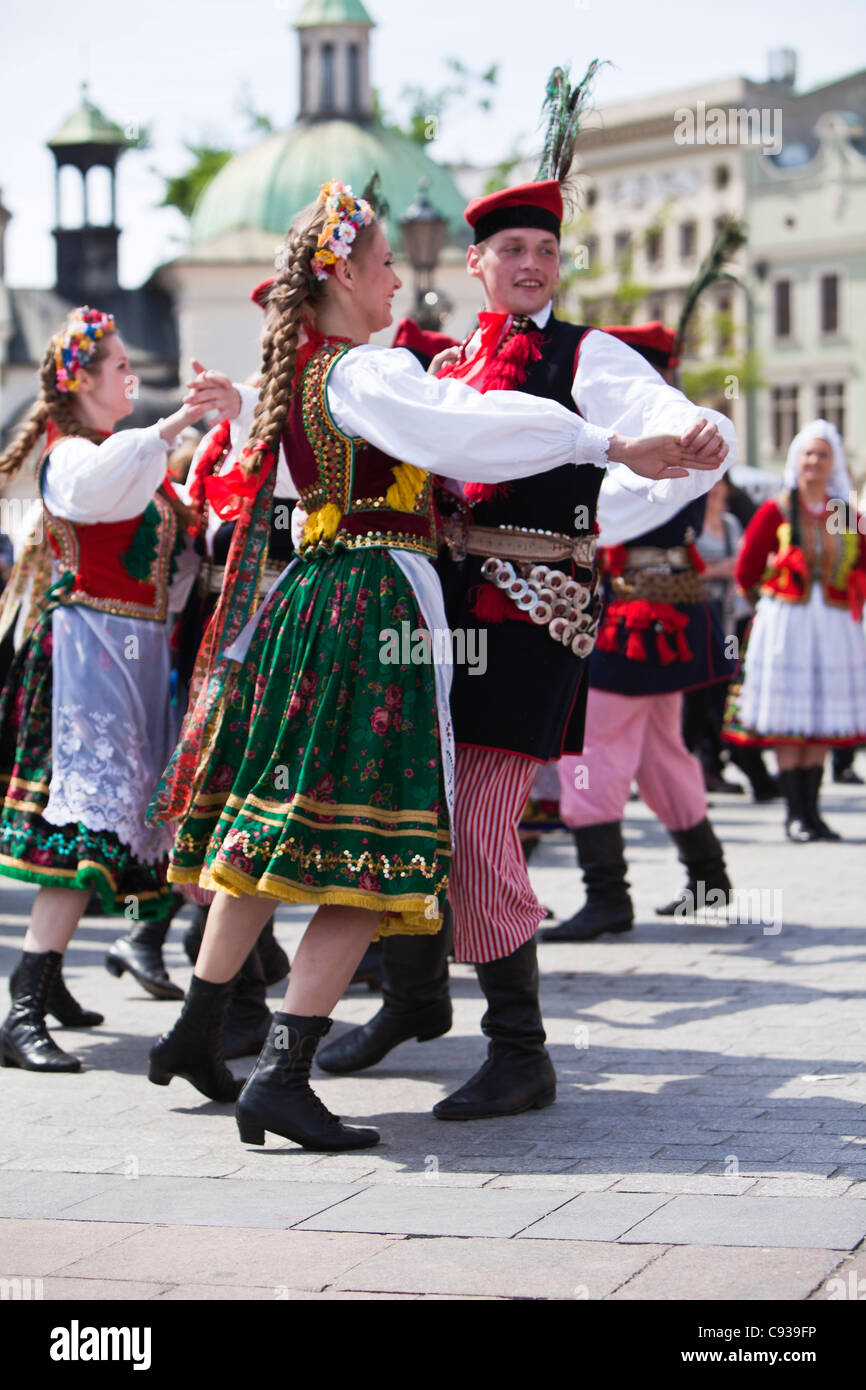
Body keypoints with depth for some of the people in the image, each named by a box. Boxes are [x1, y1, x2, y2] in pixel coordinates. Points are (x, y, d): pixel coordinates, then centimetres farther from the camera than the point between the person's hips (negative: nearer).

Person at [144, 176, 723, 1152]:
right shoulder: (366, 375, -14)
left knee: (272, 832, 17)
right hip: (377, 605, -9)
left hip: (310, 592, 9)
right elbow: (471, 431, -27)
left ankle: (195, 1032, 25)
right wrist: (612, 446, -28)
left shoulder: (301, 371, 13)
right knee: (369, 852, -9)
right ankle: (282, 1074, -15)